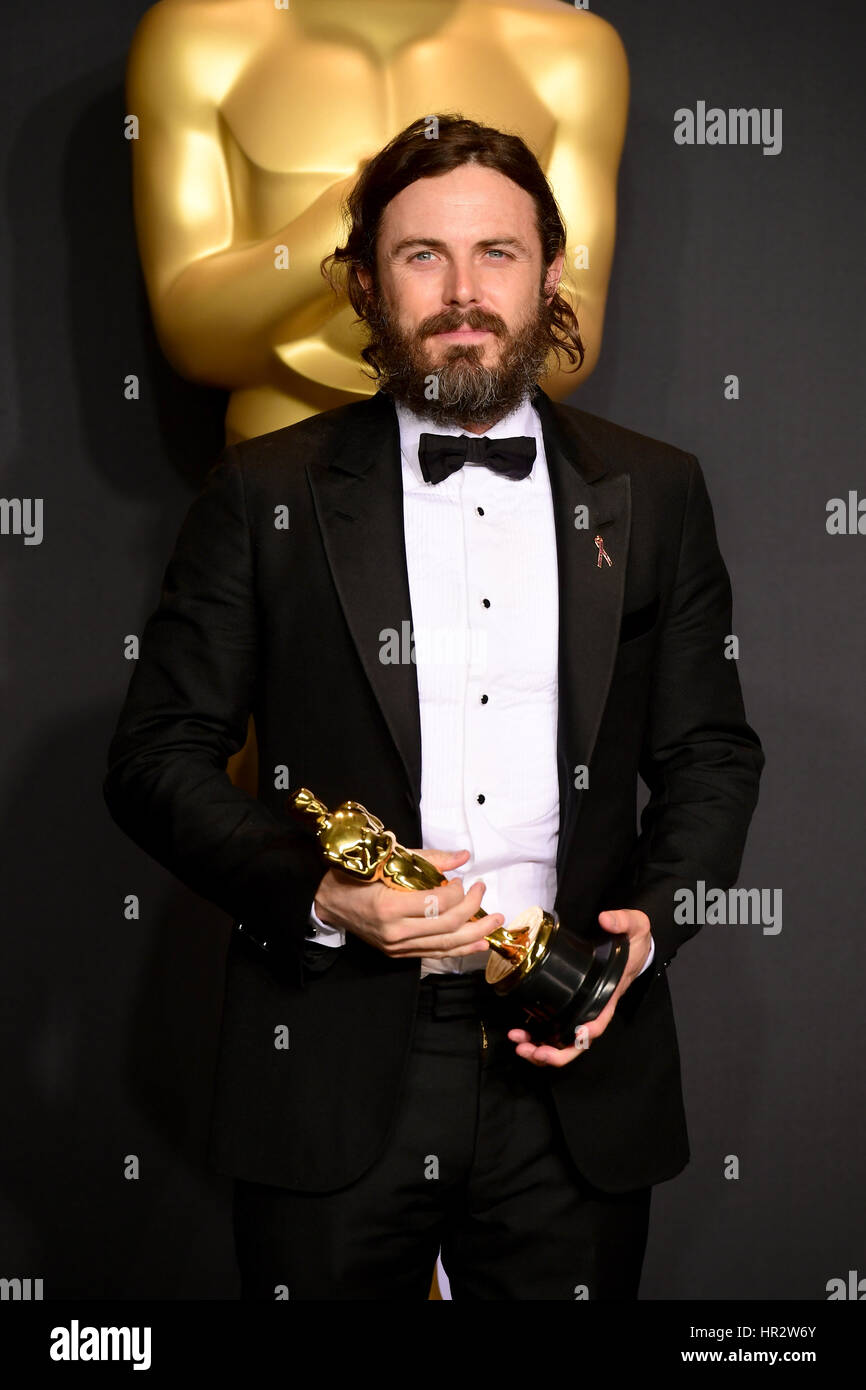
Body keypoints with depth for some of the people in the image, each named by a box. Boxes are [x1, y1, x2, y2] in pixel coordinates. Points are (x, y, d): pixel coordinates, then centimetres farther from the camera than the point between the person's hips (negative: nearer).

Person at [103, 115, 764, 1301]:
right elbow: (156, 757, 1)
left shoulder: (654, 493, 7)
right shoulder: (265, 493, 2)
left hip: (574, 1076, 2)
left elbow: (711, 751, 10)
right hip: (330, 1072, -1)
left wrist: (652, 919, -8)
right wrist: (317, 893, -15)